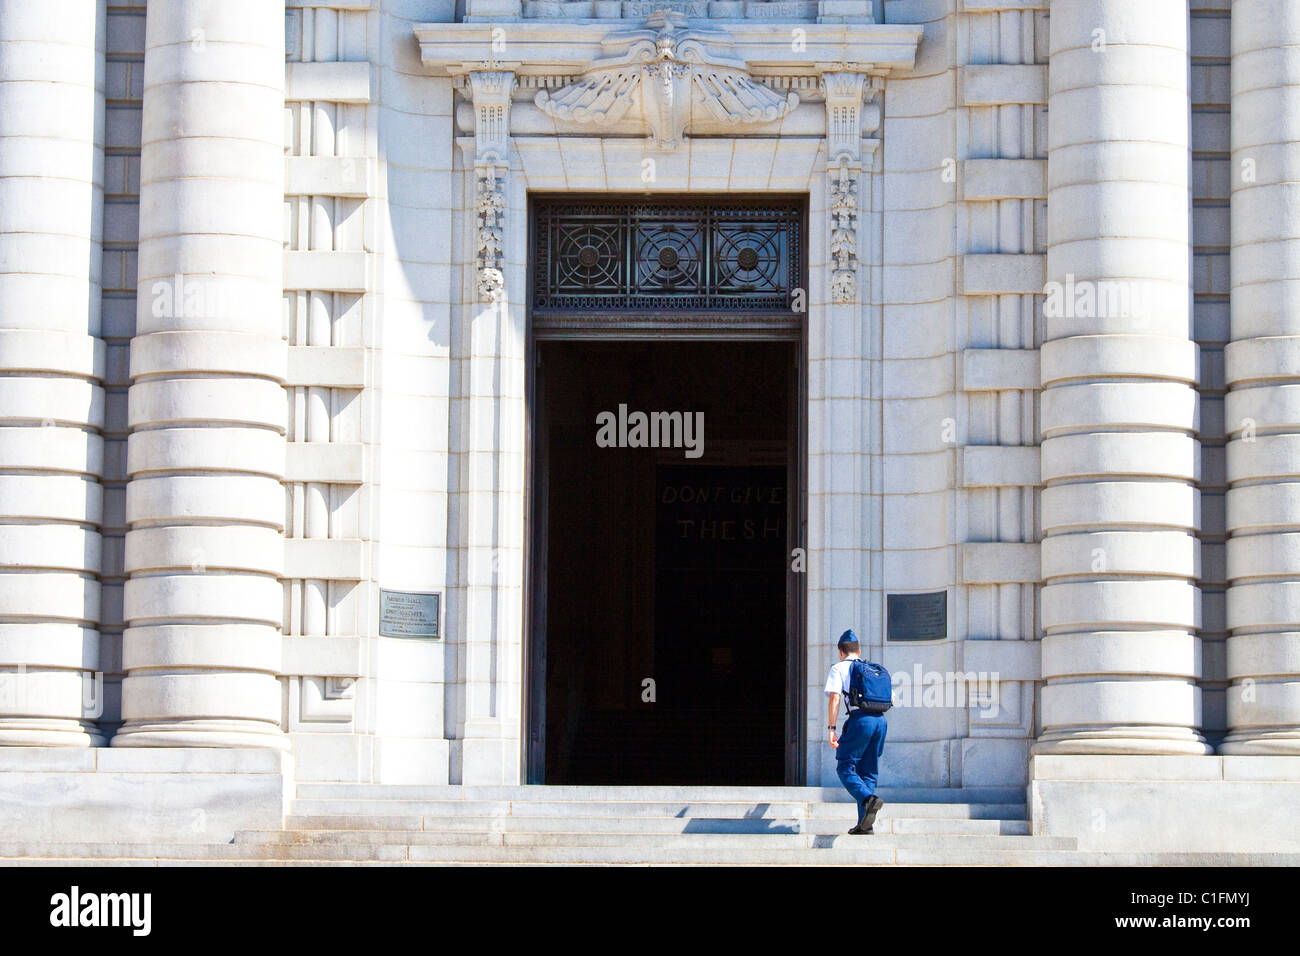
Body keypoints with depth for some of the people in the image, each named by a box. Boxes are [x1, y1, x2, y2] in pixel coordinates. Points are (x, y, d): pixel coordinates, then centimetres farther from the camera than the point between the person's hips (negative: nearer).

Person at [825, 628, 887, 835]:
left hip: (860, 720, -5)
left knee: (845, 768, 2)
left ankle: (868, 799, -25)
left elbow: (834, 698, -6)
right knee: (868, 771, 12)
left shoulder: (839, 668, 7)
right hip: (880, 720, 5)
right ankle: (865, 824, 6)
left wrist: (831, 728, -7)